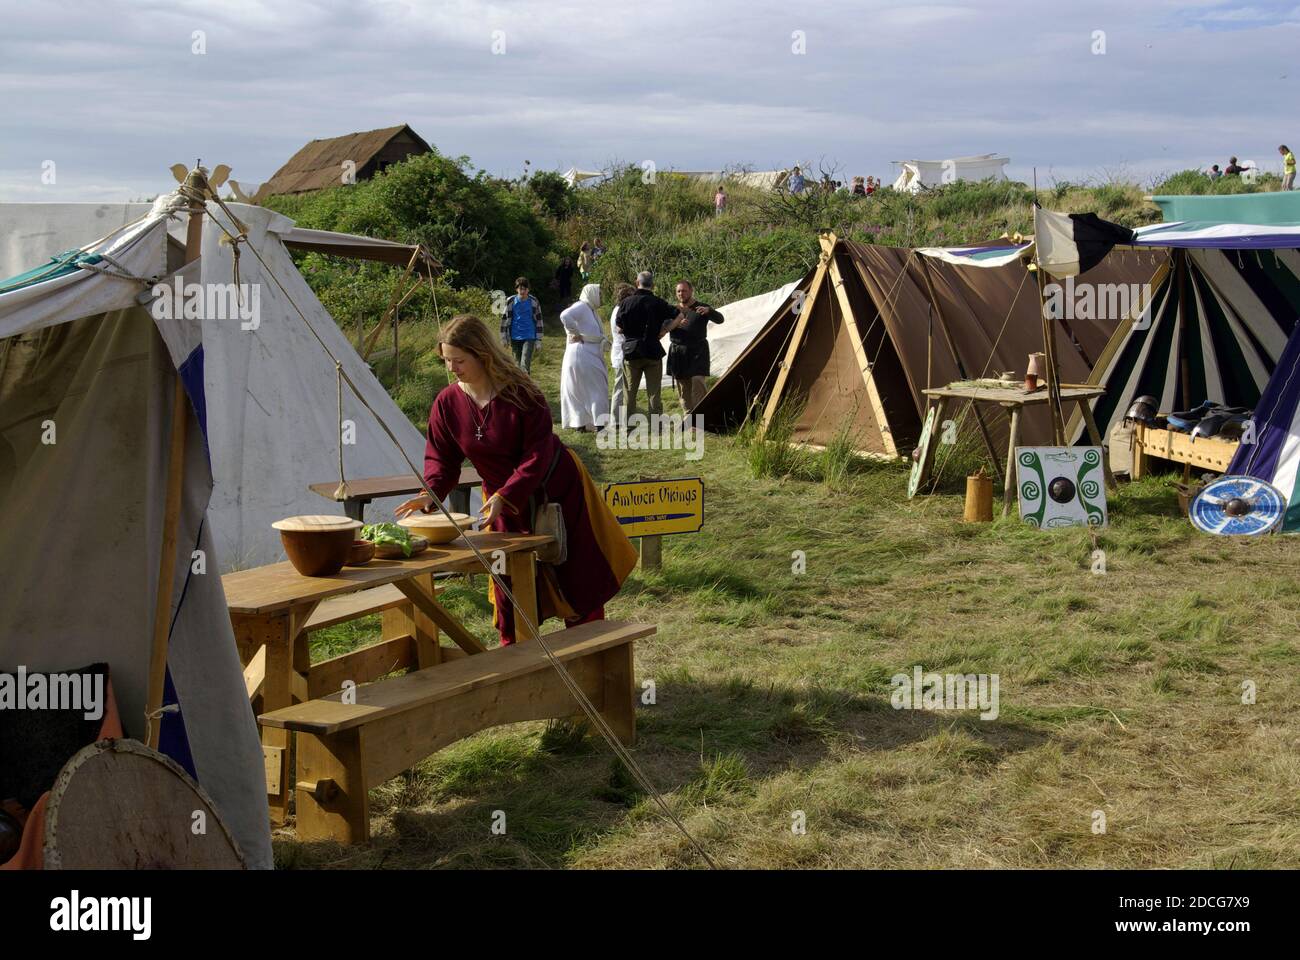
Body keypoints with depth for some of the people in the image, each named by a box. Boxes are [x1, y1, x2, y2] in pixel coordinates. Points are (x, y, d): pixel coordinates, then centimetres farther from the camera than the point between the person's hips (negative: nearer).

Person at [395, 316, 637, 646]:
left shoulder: (520, 393, -24)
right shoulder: (447, 404, -11)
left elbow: (537, 455, -25)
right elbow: (441, 457, -3)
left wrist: (503, 497, -34)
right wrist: (431, 492, -23)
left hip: (557, 489, -4)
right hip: (502, 499, 4)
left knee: (580, 577, 5)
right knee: (509, 581, 5)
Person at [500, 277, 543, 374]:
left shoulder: (534, 301, -2)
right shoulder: (511, 301, -1)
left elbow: (538, 320, 5)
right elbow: (505, 319, 7)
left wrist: (538, 340, 4)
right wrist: (504, 337, 5)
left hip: (529, 337, -2)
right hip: (515, 338, 2)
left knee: (525, 363, -15)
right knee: (518, 363, 12)